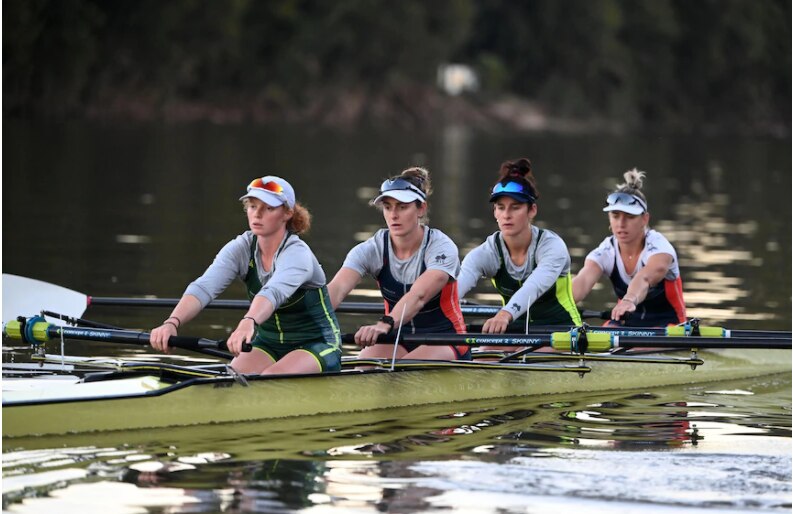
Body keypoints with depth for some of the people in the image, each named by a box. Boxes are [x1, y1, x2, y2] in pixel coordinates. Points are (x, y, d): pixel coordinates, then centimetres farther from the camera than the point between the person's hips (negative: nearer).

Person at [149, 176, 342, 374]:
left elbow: (273, 292, -45)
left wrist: (248, 323, -66)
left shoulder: (297, 253, -22)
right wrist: (172, 322, -44)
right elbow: (203, 287, -24)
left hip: (317, 345, -5)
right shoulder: (241, 248, -7)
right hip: (269, 343, 5)